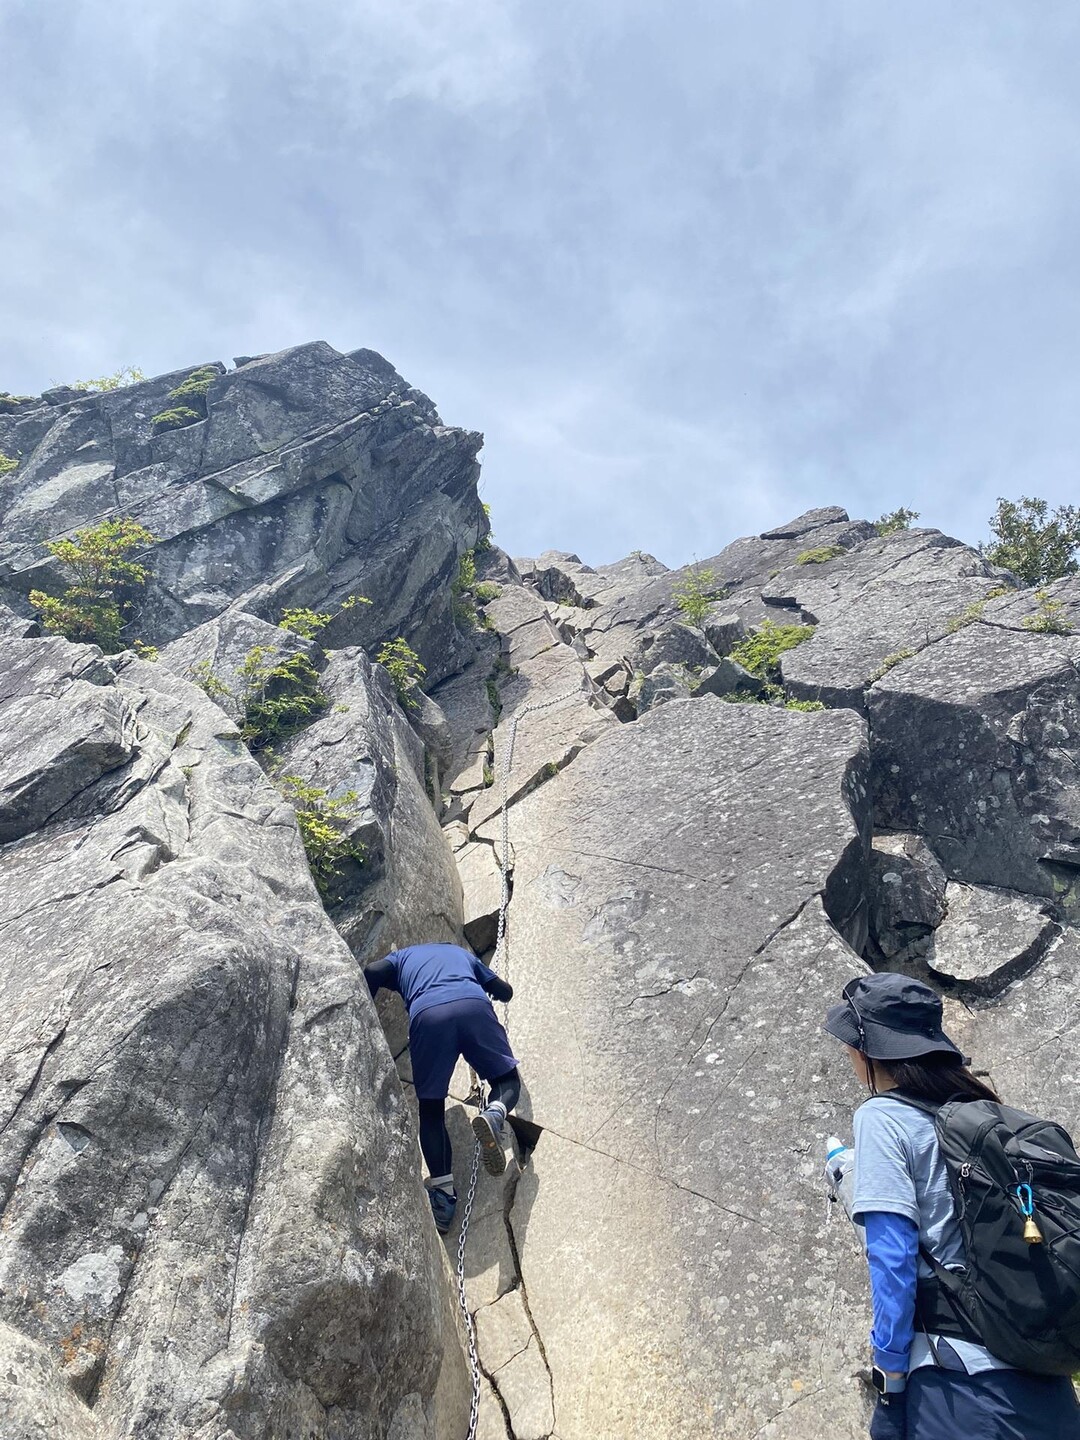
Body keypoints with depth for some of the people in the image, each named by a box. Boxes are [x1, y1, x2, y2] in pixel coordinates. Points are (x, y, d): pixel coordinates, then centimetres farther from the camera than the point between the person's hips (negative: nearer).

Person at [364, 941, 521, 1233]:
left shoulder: (401, 957, 36)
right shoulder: (461, 952, 41)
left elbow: (371, 973, 12)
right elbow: (505, 991, 45)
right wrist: (486, 990, 68)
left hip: (427, 1015, -1)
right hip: (474, 1006, 1)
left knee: (431, 1109, 12)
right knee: (507, 1078, 16)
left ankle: (443, 1192, -1)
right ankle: (495, 1113, -17)